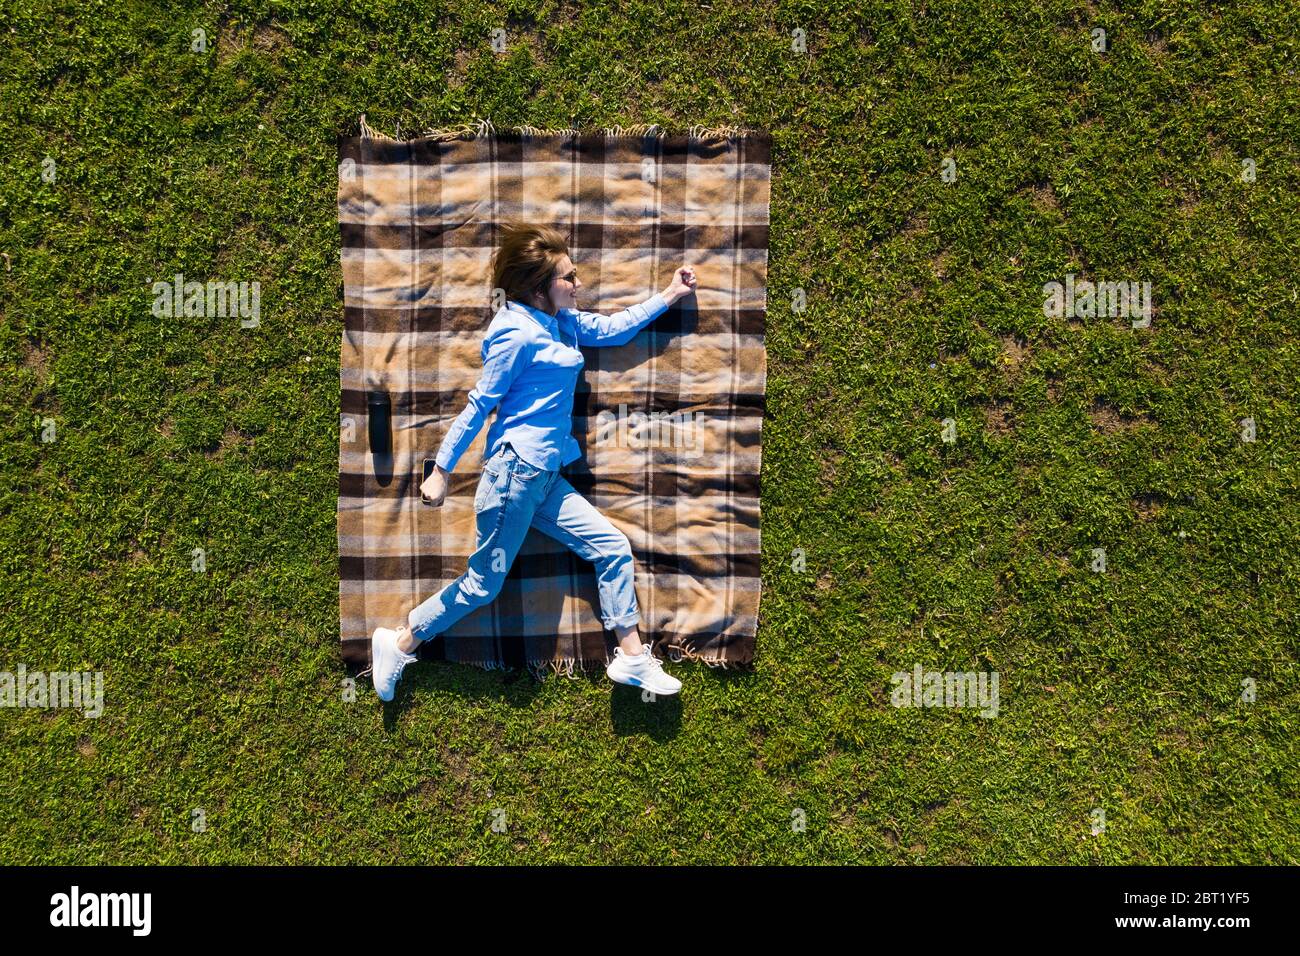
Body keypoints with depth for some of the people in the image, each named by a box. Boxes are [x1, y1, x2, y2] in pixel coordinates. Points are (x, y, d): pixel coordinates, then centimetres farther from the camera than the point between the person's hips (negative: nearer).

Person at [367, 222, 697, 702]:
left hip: (544, 479, 9)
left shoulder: (559, 322, 12)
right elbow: (479, 405, -11)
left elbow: (613, 328, 25)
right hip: (515, 470, -9)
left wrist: (669, 295, 26)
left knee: (613, 547, 5)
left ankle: (632, 658, 13)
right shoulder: (518, 335, -12)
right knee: (484, 583, 0)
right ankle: (398, 644, 18)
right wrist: (441, 471, -8)